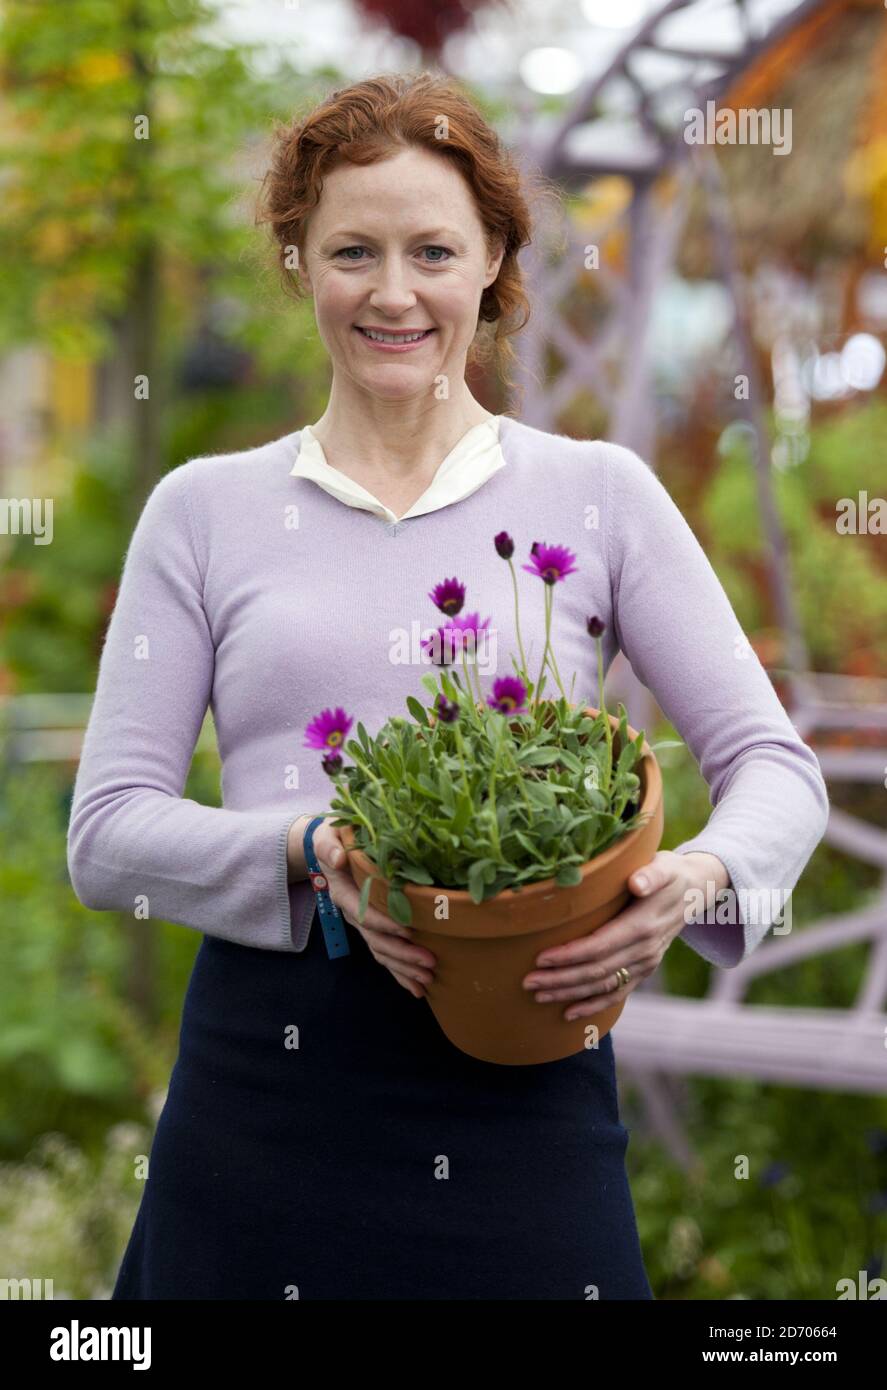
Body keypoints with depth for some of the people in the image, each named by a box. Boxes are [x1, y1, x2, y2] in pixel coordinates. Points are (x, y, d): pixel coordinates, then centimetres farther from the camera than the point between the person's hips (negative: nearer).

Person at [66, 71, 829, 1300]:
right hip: (268, 1073, 1)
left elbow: (776, 763, 3)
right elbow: (106, 831, 2)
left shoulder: (596, 493, 6)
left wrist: (698, 877, -18)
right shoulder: (205, 509, 7)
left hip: (524, 1086, 0)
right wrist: (309, 850, -16)